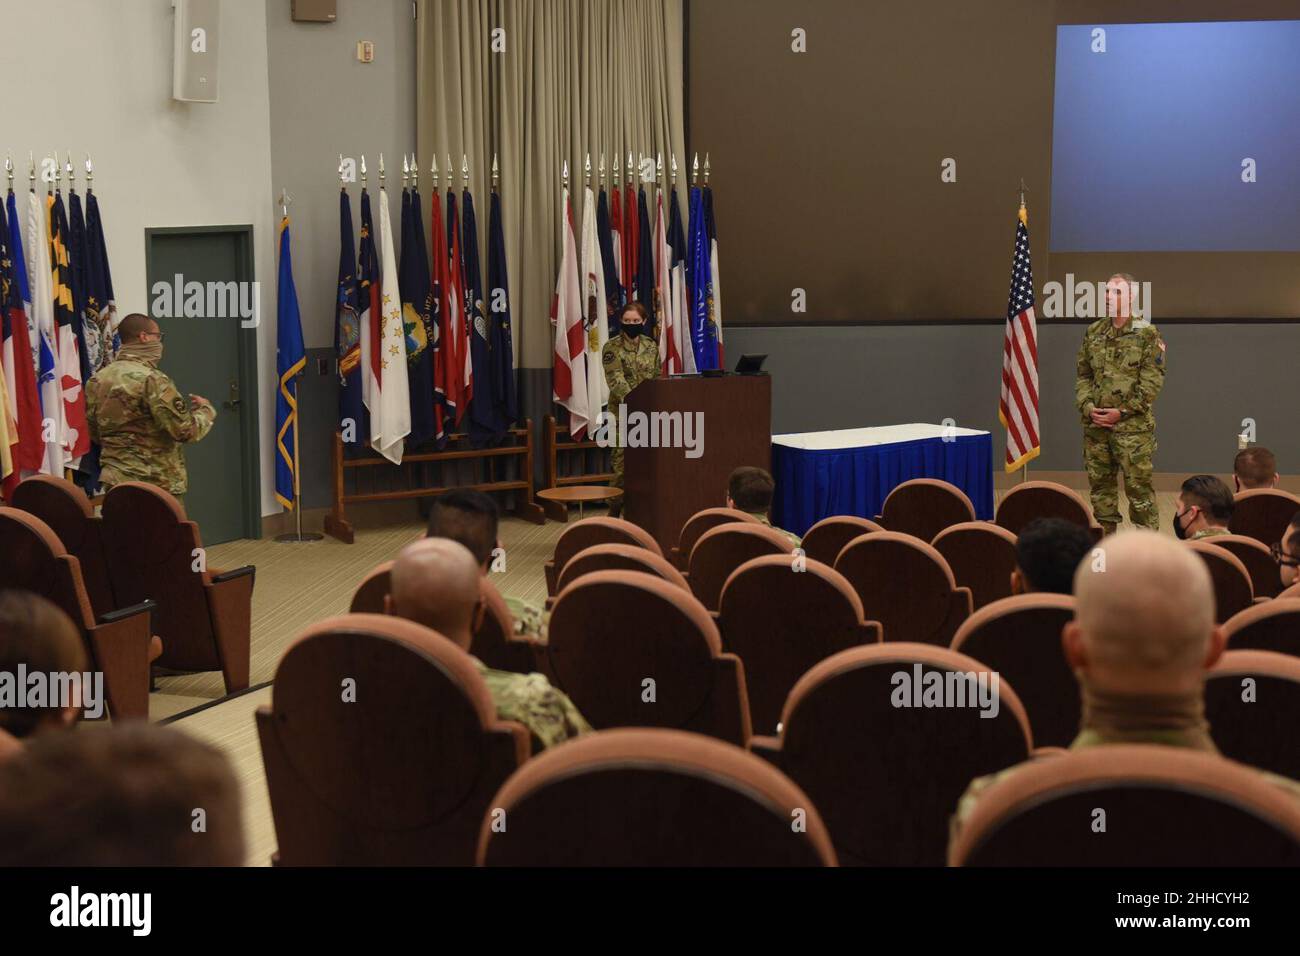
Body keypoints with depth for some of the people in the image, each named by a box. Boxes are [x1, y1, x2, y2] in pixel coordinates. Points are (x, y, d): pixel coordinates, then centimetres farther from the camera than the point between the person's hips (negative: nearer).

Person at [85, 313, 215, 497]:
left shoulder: (97, 379, 7)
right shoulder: (152, 379, -15)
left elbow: (93, 433, 14)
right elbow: (186, 431, -16)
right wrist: (206, 409, 2)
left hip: (113, 481, 7)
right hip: (156, 484, -7)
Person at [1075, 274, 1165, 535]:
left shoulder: (1147, 334, -4)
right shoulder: (1093, 333, 11)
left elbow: (1152, 381, -8)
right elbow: (1083, 375, 14)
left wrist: (1123, 411, -14)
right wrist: (1087, 406, -3)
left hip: (1133, 426, -5)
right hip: (1095, 425, 5)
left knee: (1138, 485, -4)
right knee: (1100, 483, 10)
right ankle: (1105, 536, 19)